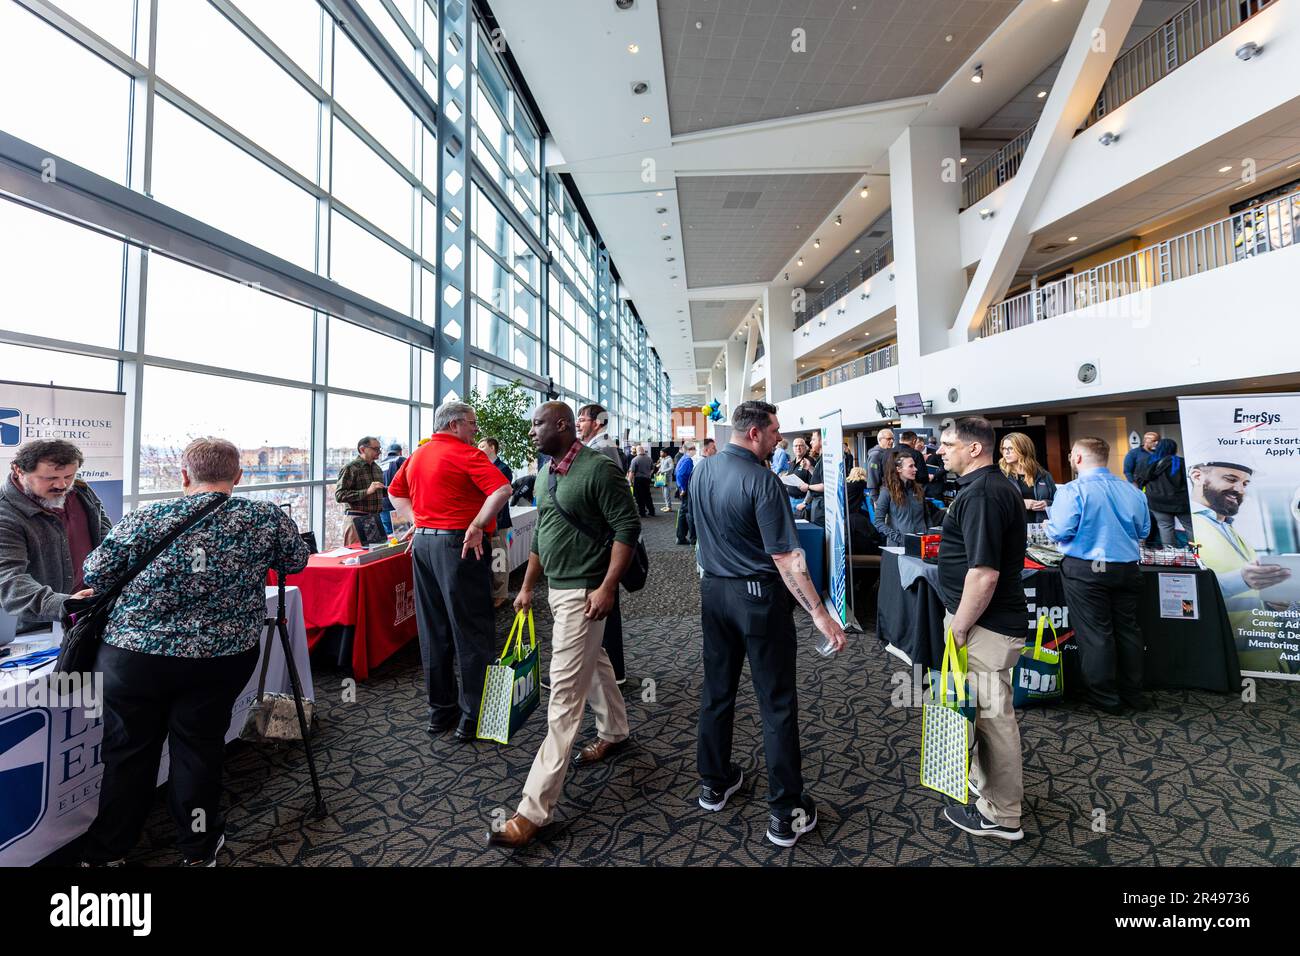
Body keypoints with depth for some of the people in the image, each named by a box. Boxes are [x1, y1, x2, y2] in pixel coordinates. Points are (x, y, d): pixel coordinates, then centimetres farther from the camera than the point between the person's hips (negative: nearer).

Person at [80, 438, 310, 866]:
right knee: (198, 750, 15)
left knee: (129, 753, 17)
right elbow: (297, 561, 7)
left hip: (132, 654, 1)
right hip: (221, 658, 0)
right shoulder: (267, 518, -7)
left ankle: (106, 853, 35)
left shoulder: (145, 518, -6)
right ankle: (198, 849, 32)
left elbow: (94, 576, 1)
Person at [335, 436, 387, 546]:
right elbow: (339, 495, -16)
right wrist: (367, 491, -23)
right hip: (356, 519, -6)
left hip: (375, 519, 7)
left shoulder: (377, 468, 15)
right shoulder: (350, 468, -7)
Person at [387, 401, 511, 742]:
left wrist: (416, 521, 15)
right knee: (472, 632, 2)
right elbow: (502, 489, -25)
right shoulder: (466, 455, -12)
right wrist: (477, 526, -18)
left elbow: (395, 492, 25)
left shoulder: (416, 456, 13)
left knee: (433, 632, 14)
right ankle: (473, 716, 10)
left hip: (423, 543, 8)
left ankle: (440, 710, 26)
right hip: (458, 545, -8)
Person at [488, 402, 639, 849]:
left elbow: (627, 527, -18)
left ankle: (534, 809, 3)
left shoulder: (598, 469, -17)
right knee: (593, 663, 24)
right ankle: (614, 732, 46)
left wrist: (607, 587, -23)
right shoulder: (545, 473, 10)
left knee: (564, 695, -5)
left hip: (583, 593, -9)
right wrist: (527, 587, 17)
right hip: (555, 588, 9)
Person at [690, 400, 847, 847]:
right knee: (777, 703, 6)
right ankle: (786, 812, 17)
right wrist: (819, 613, -19)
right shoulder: (761, 480, -20)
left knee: (716, 690, 18)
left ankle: (714, 783, 34)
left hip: (713, 588, 7)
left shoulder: (701, 470, 2)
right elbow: (786, 558, -23)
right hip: (758, 594, -7)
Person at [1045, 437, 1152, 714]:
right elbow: (1143, 531, 12)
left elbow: (1059, 532, -19)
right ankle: (1133, 693, 30)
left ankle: (1106, 698, 15)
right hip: (1127, 567, 6)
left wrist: (1049, 523, 2)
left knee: (1095, 634, 4)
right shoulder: (1132, 491, 5)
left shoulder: (1072, 491, -14)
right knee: (1127, 629, 17)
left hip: (1085, 570, -6)